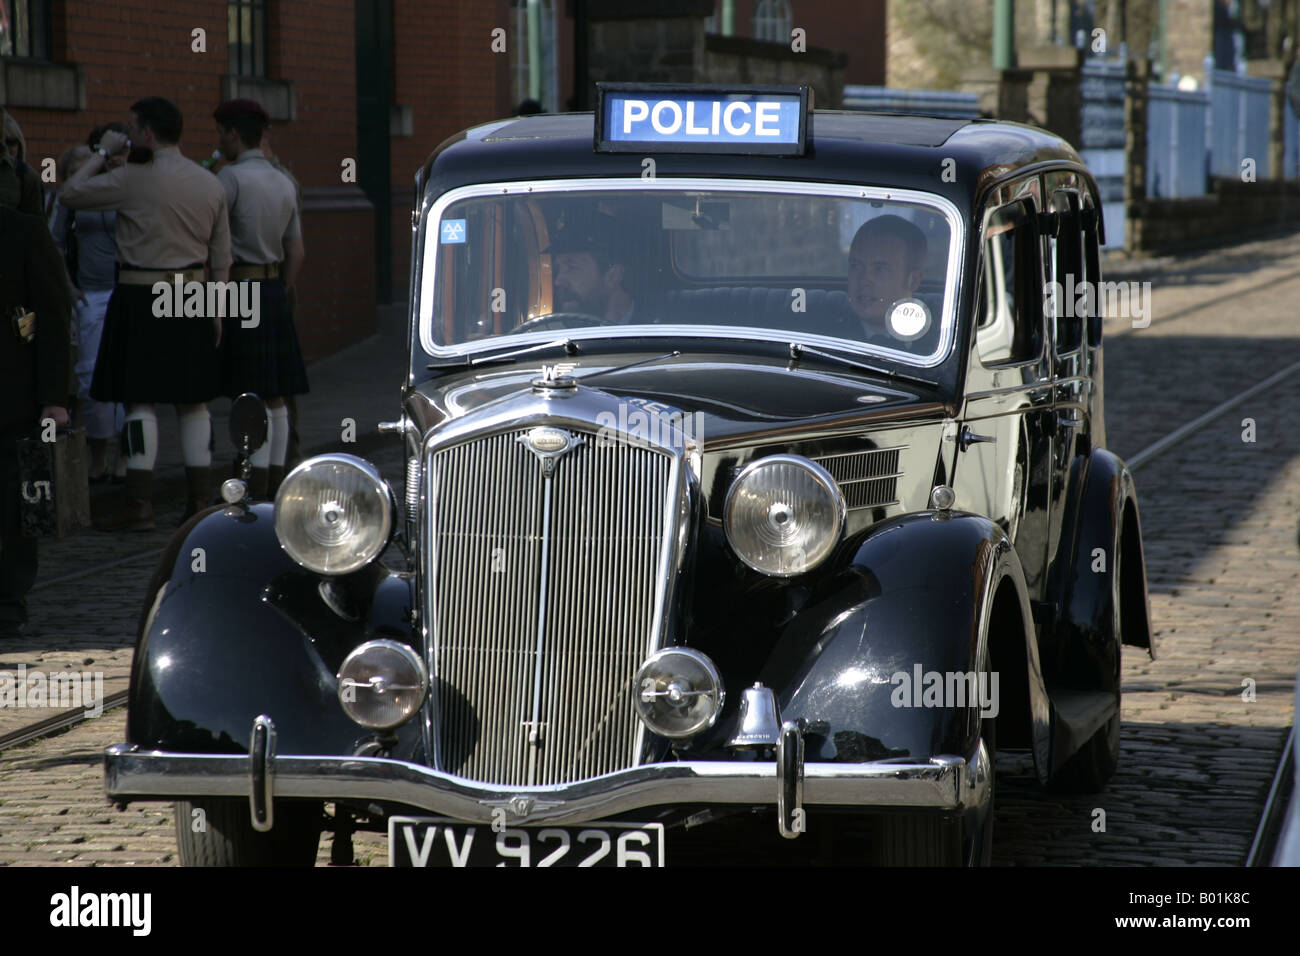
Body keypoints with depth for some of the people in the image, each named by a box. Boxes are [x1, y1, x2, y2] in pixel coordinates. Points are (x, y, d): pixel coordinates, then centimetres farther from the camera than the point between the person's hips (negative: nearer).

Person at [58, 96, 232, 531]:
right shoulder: (211, 184, 7)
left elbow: (69, 195, -4)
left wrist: (102, 152, 5)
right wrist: (216, 312, 15)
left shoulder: (134, 180, -11)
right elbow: (221, 258, 9)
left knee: (139, 401, -4)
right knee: (193, 401, 9)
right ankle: (199, 500, 10)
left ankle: (139, 504, -7)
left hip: (142, 300, -5)